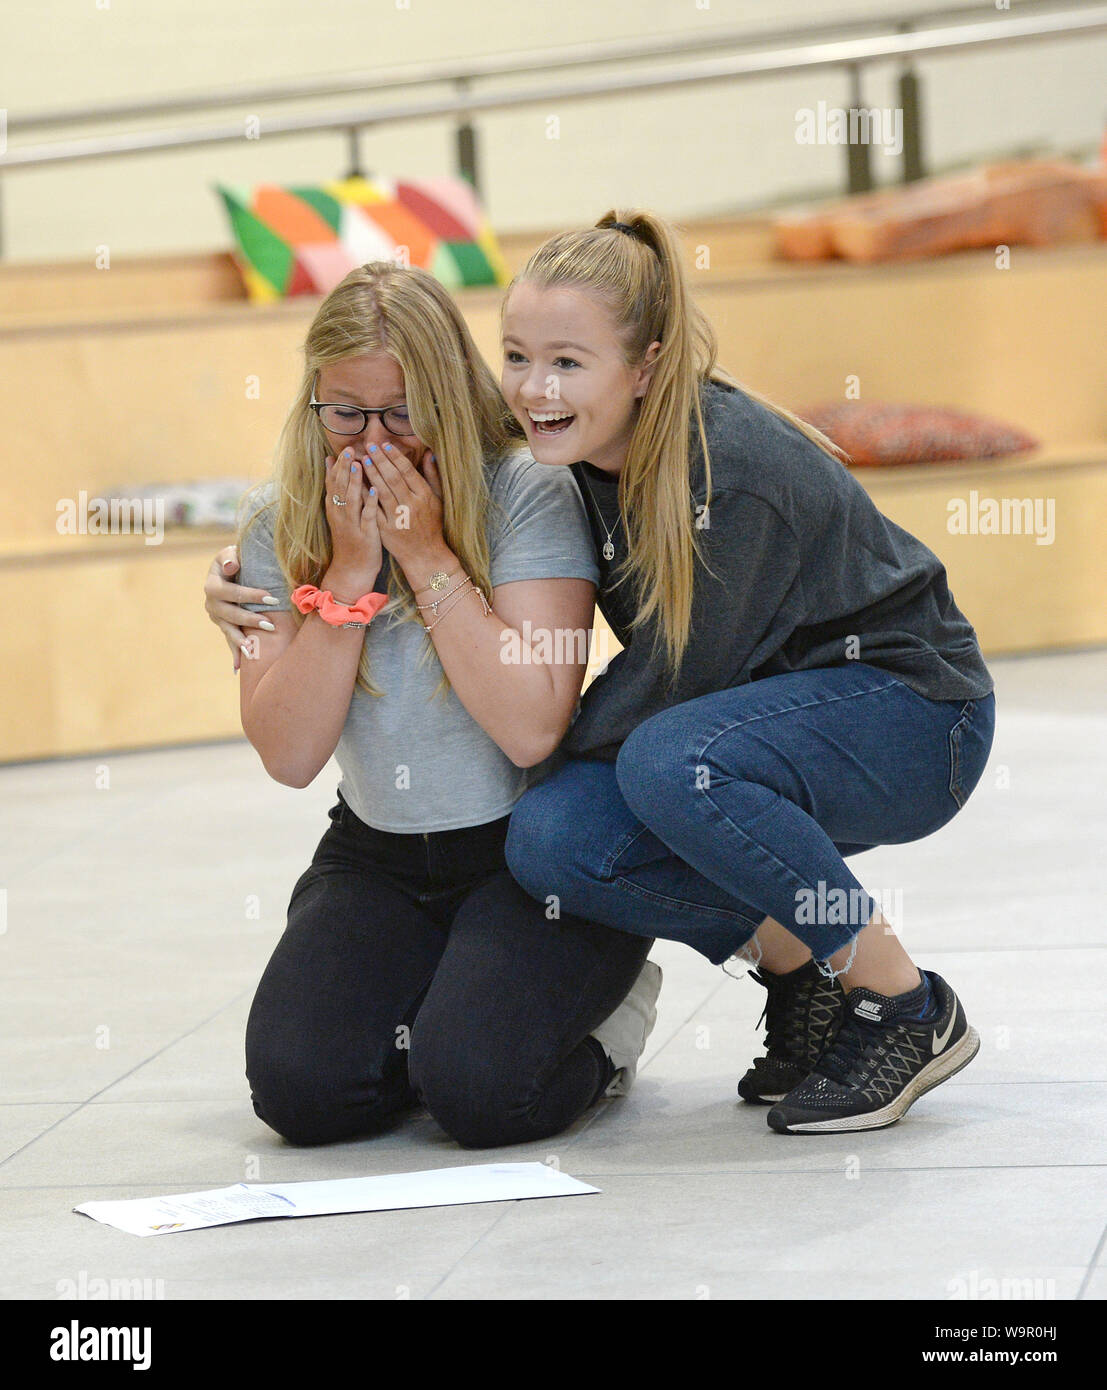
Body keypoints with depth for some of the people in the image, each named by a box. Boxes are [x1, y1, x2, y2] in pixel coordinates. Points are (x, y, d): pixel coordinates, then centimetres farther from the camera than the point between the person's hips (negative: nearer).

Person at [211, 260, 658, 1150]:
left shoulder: (529, 496, -15)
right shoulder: (277, 525, -3)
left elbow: (532, 730, -25)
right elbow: (289, 756, -12)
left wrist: (428, 556, -24)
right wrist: (349, 573, -19)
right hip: (377, 858, 4)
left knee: (478, 1089, -25)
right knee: (300, 1088, -19)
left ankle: (599, 1025, 9)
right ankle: (430, 1010, 14)